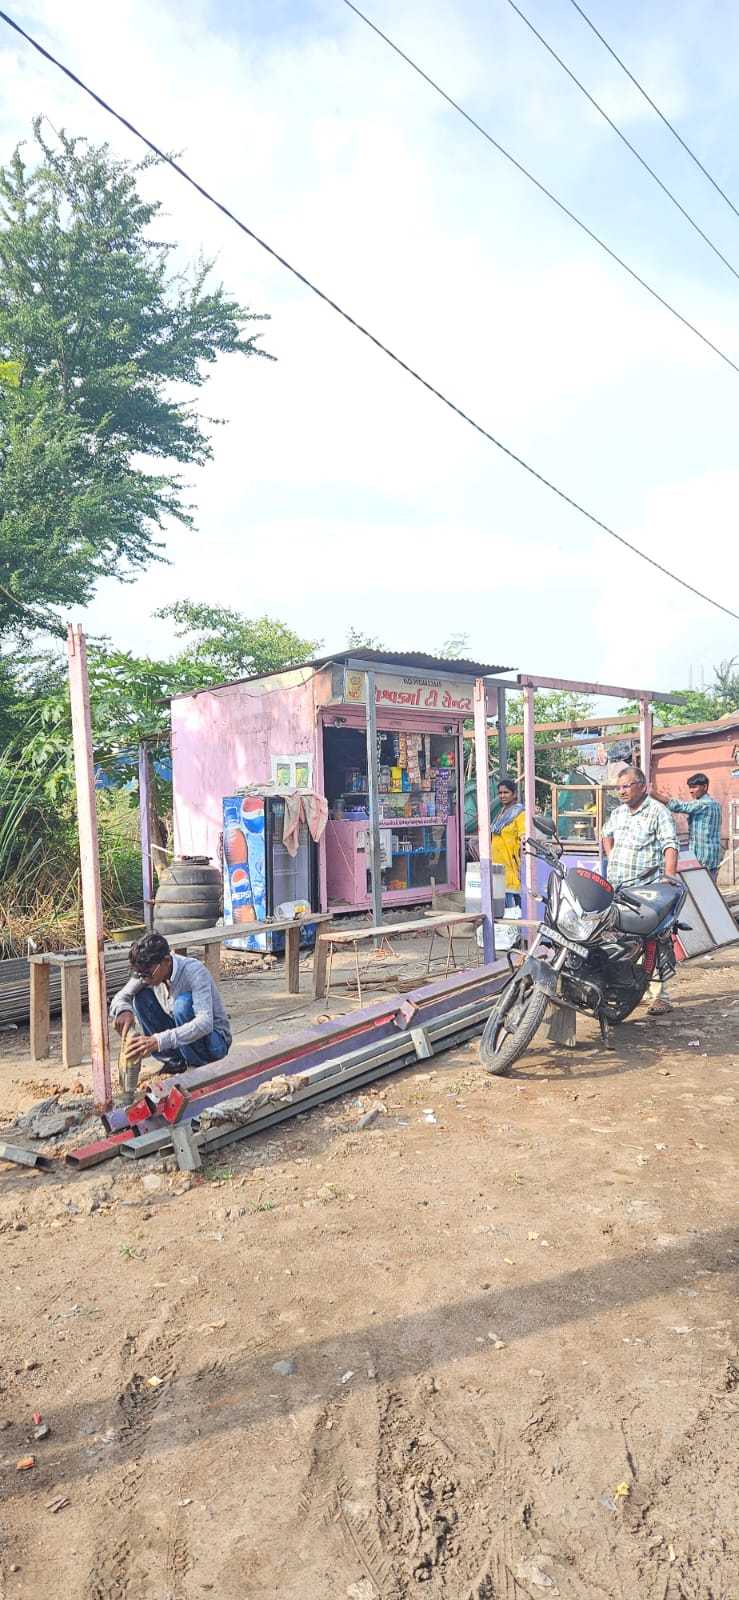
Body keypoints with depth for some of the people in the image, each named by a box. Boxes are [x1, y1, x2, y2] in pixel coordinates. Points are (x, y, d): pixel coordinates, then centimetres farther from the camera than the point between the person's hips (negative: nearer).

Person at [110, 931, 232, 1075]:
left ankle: (203, 1067, -15)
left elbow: (205, 1024, -39)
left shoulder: (194, 971, -29)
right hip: (181, 1031, 6)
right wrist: (123, 1011, -30)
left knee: (184, 1002, -33)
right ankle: (174, 1061, -4)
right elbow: (120, 997, -4)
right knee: (141, 997, -10)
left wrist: (159, 1041, -49)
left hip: (216, 1041, -6)